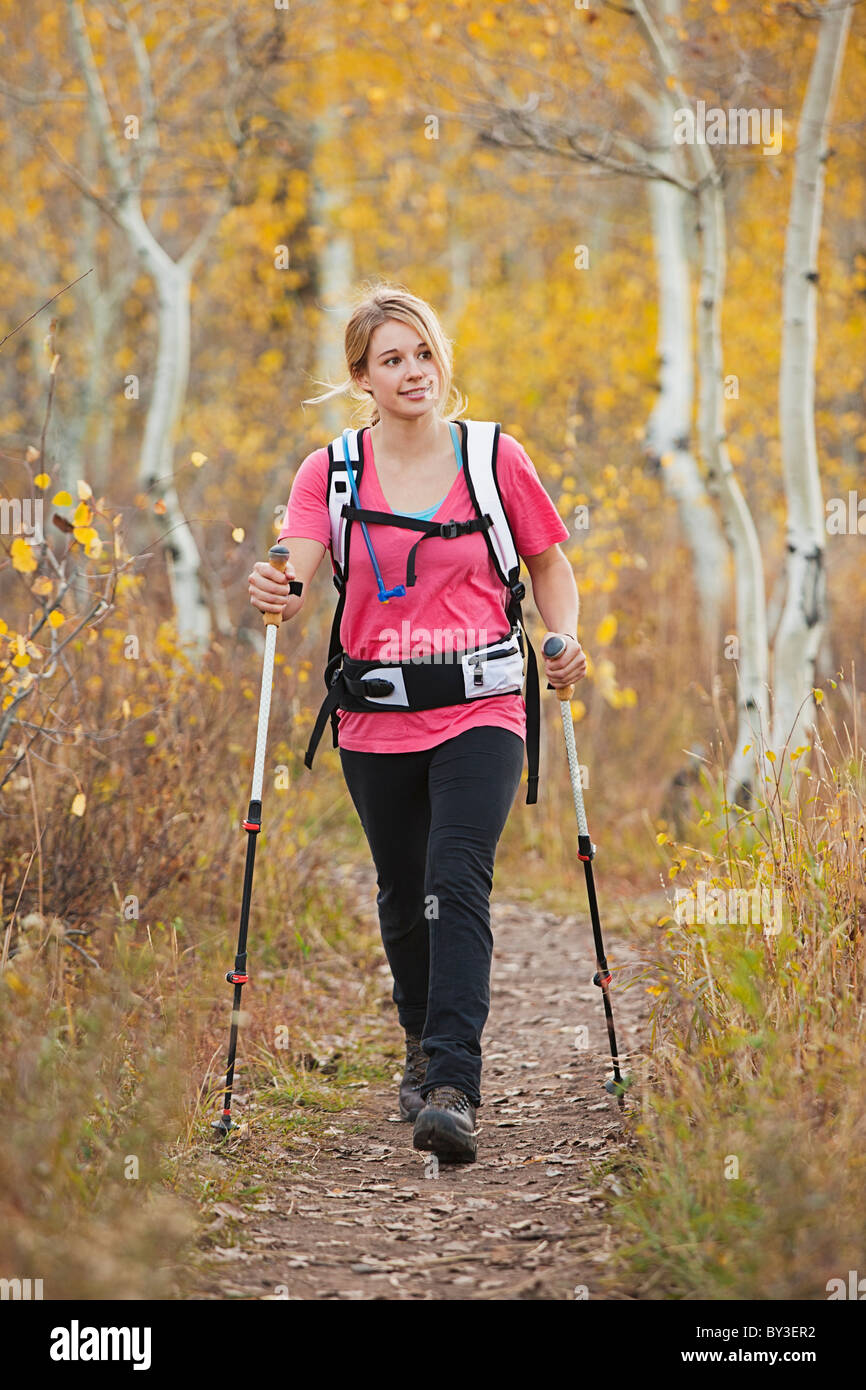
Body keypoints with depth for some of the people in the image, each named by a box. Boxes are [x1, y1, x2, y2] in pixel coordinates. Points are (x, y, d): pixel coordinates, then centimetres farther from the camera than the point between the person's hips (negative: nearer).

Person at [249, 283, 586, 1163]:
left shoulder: (496, 459, 1)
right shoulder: (329, 473, 1)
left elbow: (548, 562, 12)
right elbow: (295, 565, -14)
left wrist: (564, 638, -6)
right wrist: (275, 591, -37)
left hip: (479, 715, -2)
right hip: (377, 720, 2)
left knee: (456, 883, -19)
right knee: (403, 896, 14)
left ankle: (452, 1089, -25)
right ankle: (423, 1048, 40)